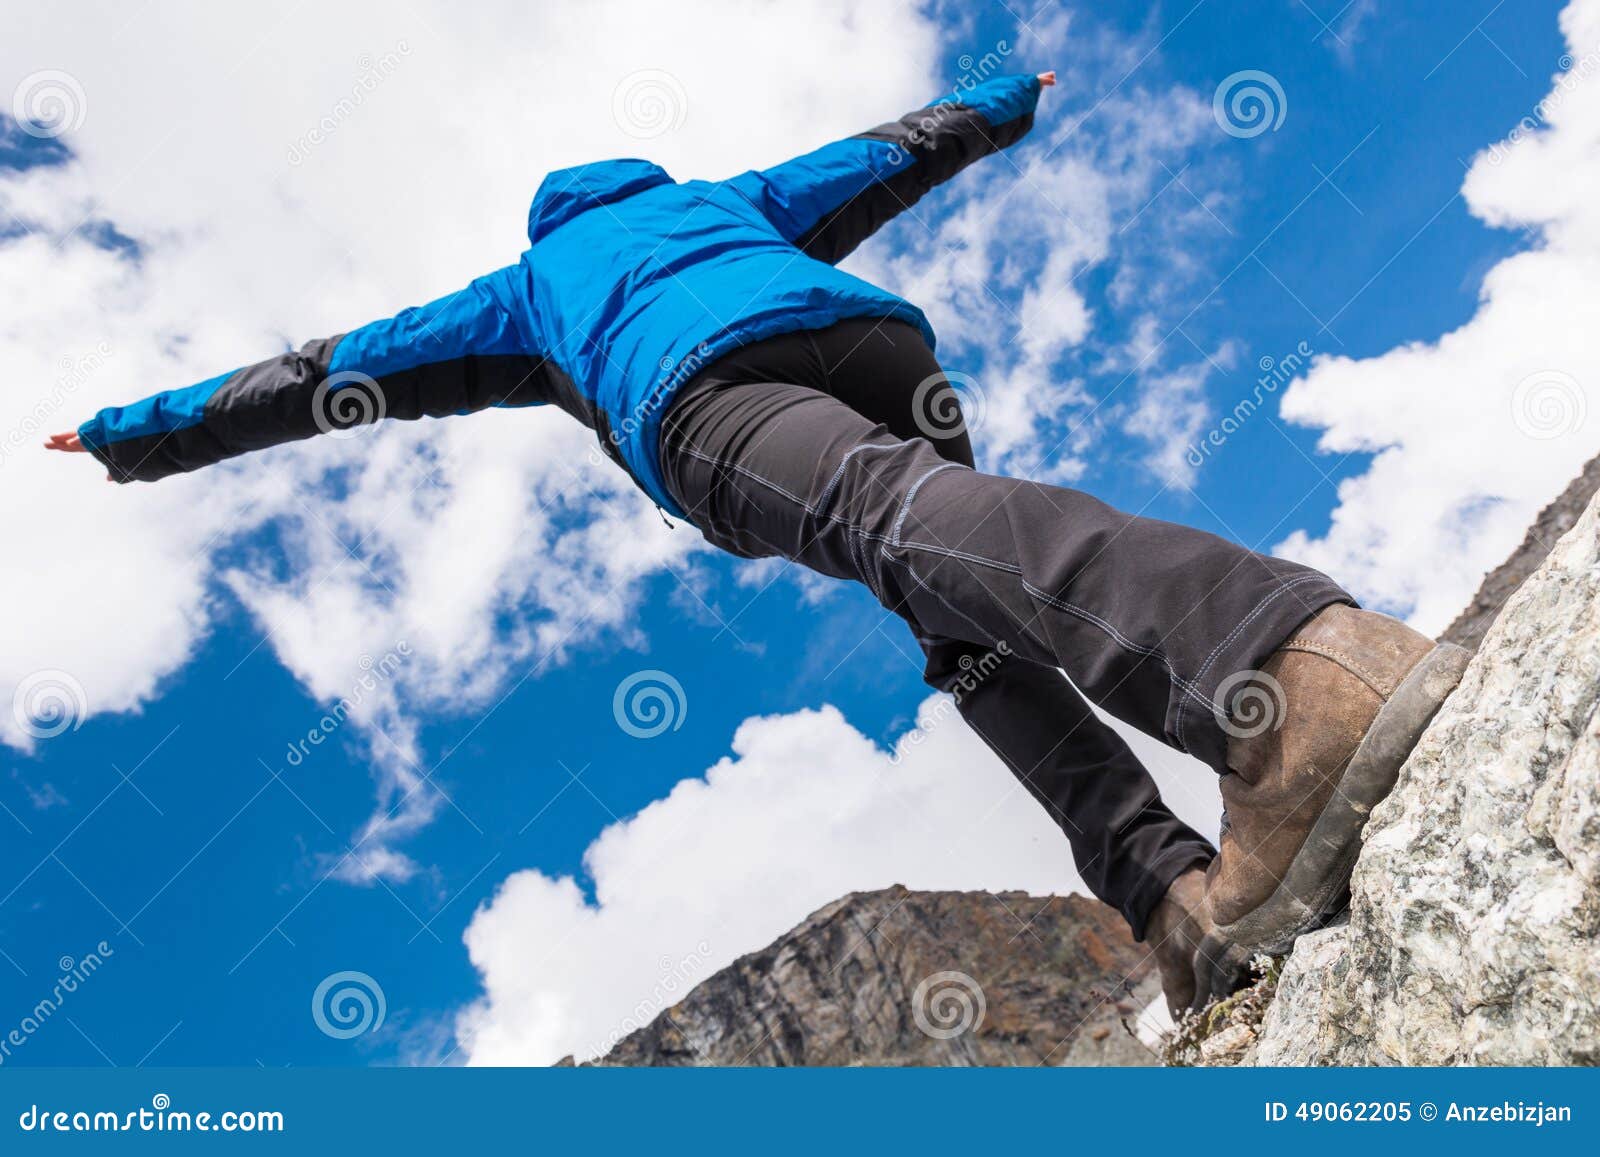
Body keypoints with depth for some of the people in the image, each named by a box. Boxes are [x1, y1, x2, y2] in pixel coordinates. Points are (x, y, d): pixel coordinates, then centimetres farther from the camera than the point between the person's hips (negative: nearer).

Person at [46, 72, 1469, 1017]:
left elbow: (327, 375, 41)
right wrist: (1011, 99, 73)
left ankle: (1296, 668, -55)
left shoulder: (526, 285, 38)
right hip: (888, 345, 5)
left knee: (908, 514, -29)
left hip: (705, 401, -5)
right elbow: (893, 152, 54)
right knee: (975, 639, 2)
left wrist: (130, 435, 51)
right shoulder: (732, 199, 46)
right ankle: (1198, 897, -20)